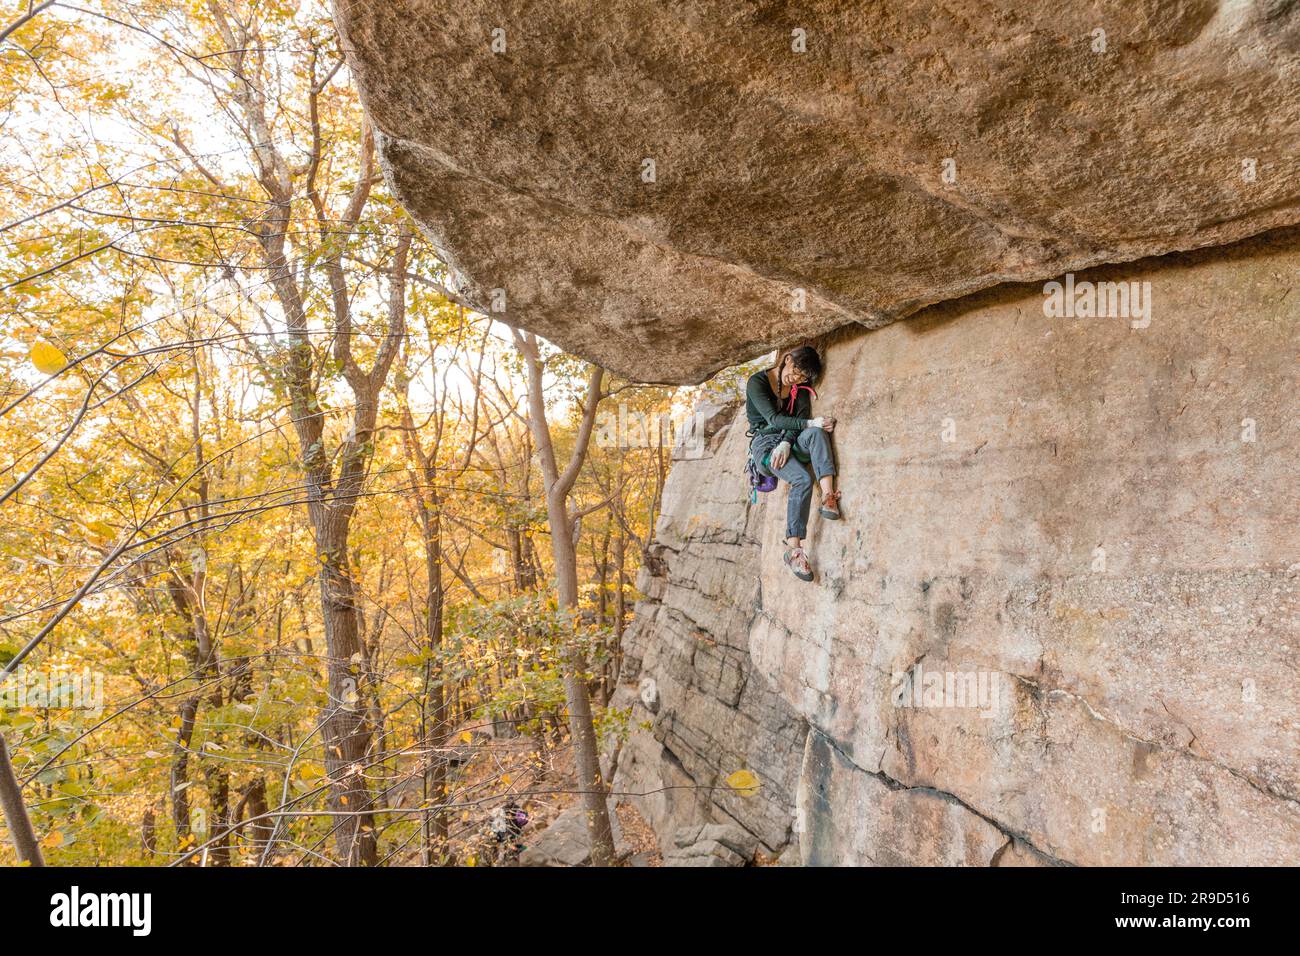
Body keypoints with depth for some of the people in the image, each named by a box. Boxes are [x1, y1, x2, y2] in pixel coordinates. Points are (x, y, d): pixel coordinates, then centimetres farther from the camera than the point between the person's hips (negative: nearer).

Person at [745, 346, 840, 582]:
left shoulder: (801, 389, 13)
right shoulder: (757, 382, -5)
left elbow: (801, 418, -2)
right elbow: (773, 419, -16)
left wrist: (787, 443, -22)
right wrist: (810, 423, -27)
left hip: (789, 442, 5)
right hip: (765, 443, -4)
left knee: (816, 433, -32)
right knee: (802, 480, -32)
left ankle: (828, 496, -43)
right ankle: (793, 550, -36)